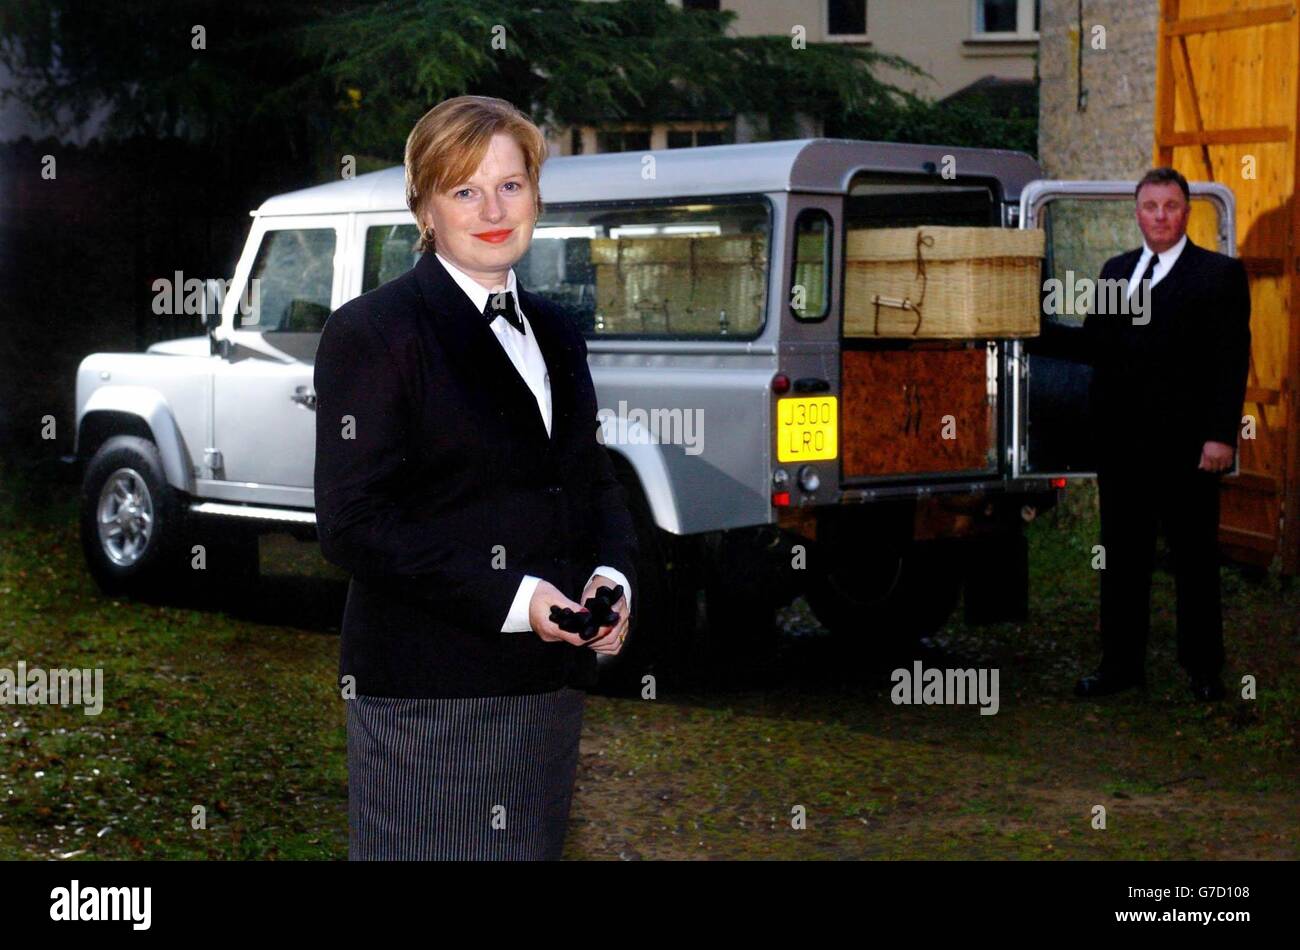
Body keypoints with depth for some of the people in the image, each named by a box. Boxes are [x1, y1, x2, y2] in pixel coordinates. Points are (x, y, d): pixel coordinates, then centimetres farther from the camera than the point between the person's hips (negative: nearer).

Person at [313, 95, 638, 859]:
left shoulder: (556, 335, 15)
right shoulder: (373, 333, -7)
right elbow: (353, 524, -13)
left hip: (550, 683, 7)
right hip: (426, 694, -7)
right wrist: (508, 598, -20)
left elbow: (595, 482, 20)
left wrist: (612, 576, -2)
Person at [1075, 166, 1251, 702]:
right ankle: (1121, 664, 18)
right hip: (1121, 441, 5)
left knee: (1195, 559, 5)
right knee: (1123, 557, 10)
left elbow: (1231, 362, -7)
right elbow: (1094, 345, 13)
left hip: (1186, 445, -5)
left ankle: (1204, 668, 15)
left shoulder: (1220, 275, -1)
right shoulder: (1116, 271, 15)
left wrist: (1221, 435, -14)